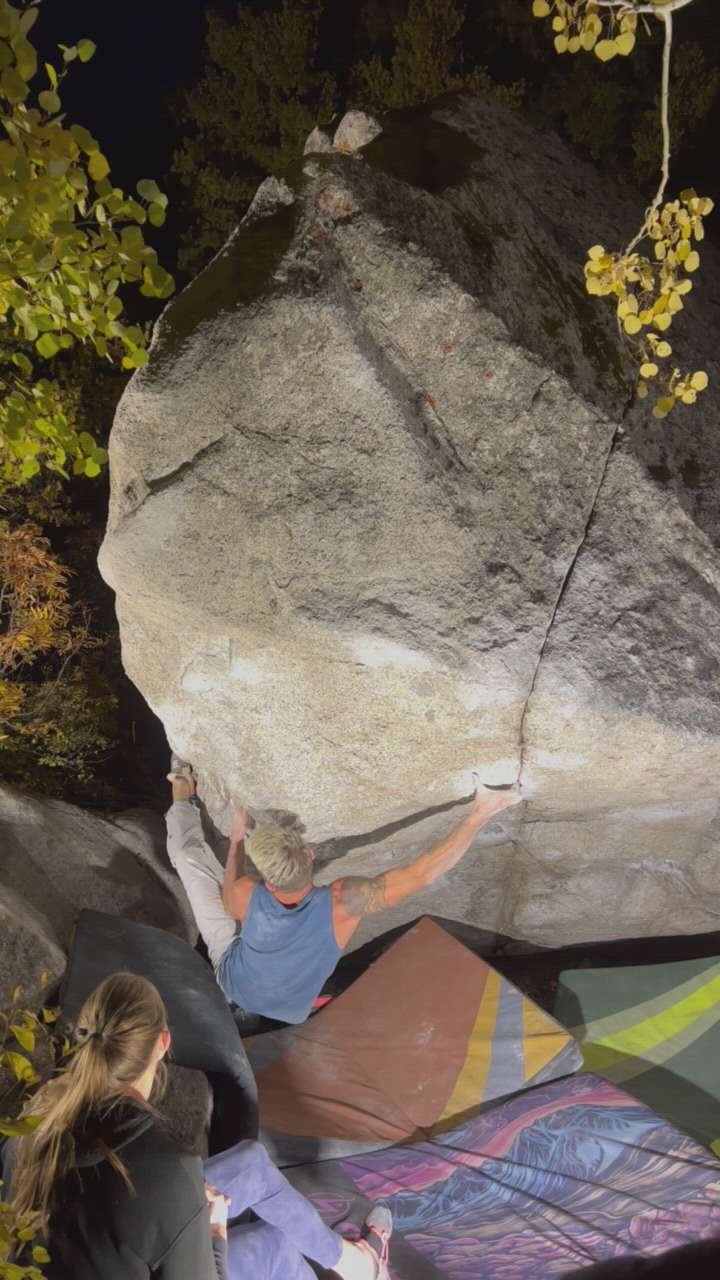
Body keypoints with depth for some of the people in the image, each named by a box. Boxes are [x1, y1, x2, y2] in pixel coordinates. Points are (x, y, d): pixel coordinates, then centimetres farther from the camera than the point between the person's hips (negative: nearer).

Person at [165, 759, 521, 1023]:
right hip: (292, 1012, 2)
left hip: (234, 987, -1)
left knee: (188, 852, 3)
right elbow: (424, 873, -41)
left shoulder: (247, 896, -39)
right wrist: (481, 812, -38)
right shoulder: (341, 903, -44)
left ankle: (183, 790, 30)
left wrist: (237, 839, -2)